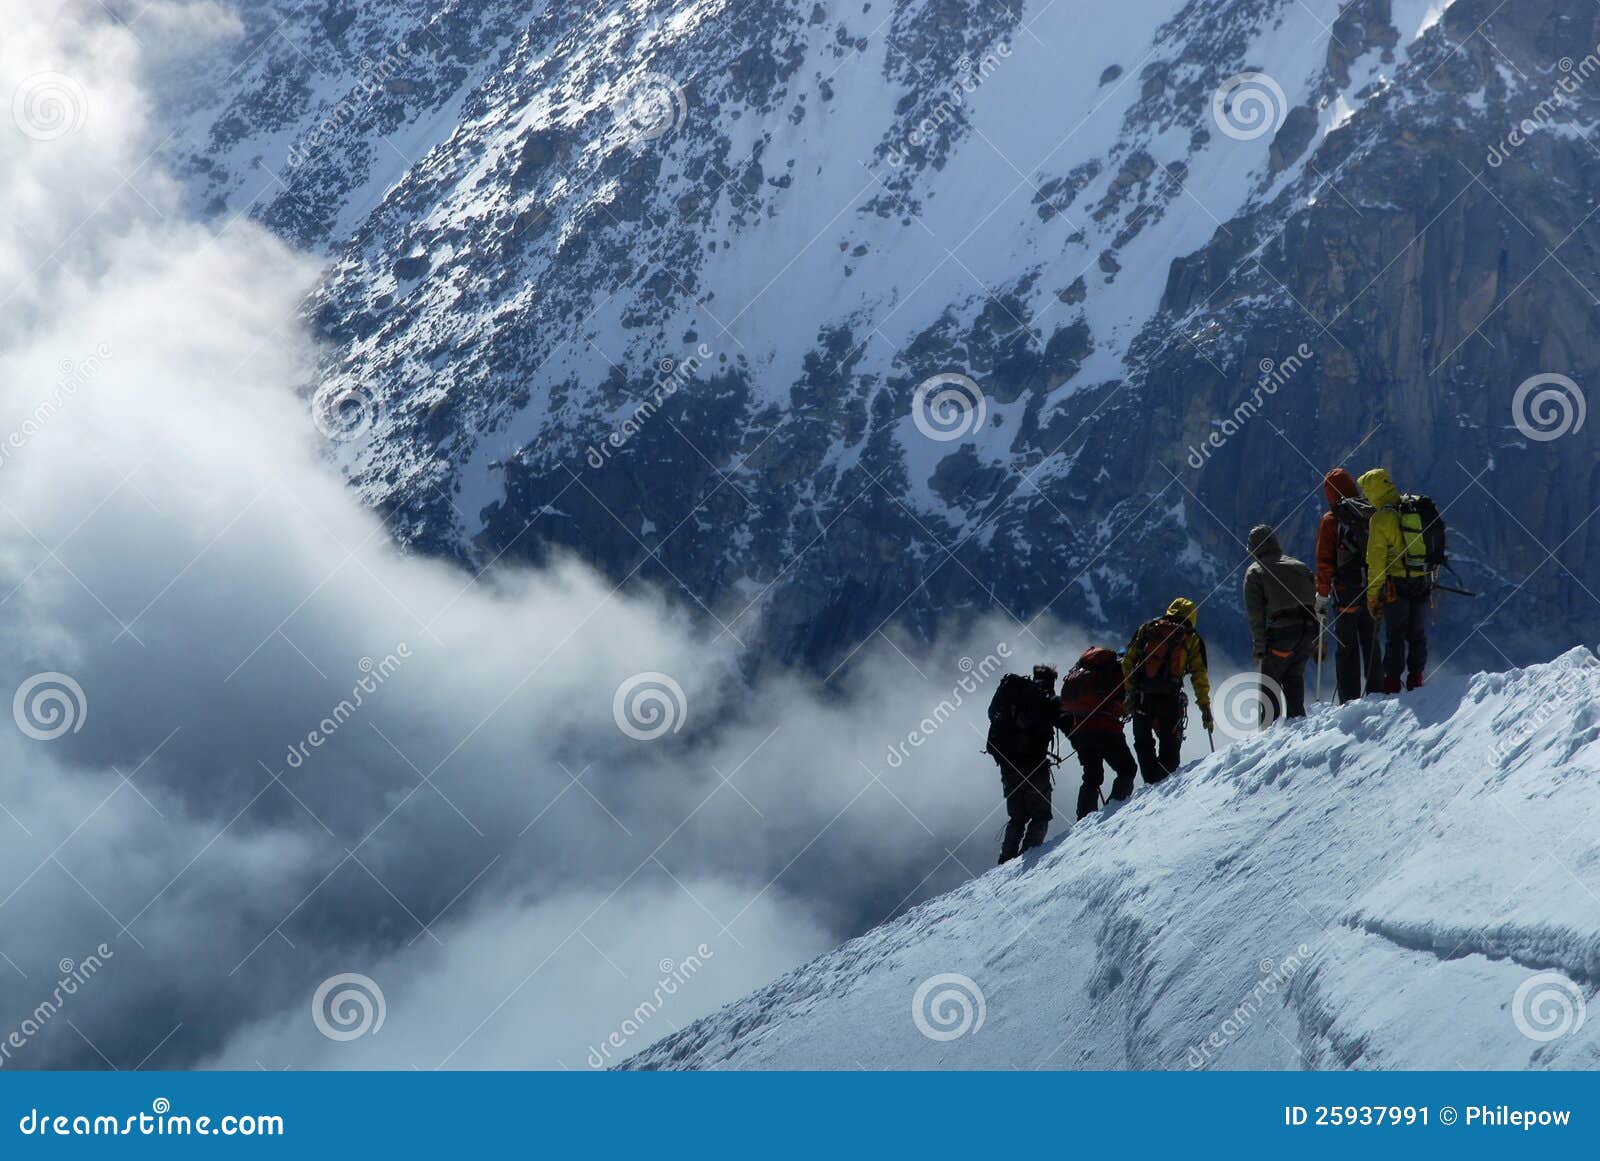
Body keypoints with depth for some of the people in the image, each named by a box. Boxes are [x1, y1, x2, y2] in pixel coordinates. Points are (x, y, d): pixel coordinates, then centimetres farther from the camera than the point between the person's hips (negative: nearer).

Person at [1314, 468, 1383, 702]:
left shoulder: (1332, 520, -6)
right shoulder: (1373, 515, 6)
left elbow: (1325, 562, -8)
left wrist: (1322, 596, -3)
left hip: (1345, 592, -4)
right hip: (1374, 592, 4)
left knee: (1346, 648, 1)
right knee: (1371, 644, 16)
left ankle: (1349, 700, -2)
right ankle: (1376, 694, 18)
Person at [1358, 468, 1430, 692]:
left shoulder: (1381, 518, -9)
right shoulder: (1416, 511, 9)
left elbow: (1376, 560, -10)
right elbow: (1430, 549, 18)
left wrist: (1372, 596, -7)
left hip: (1396, 584, -5)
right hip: (1421, 583, 5)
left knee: (1395, 636, 0)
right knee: (1418, 635, 12)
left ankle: (1392, 684, 1)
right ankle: (1415, 680, 15)